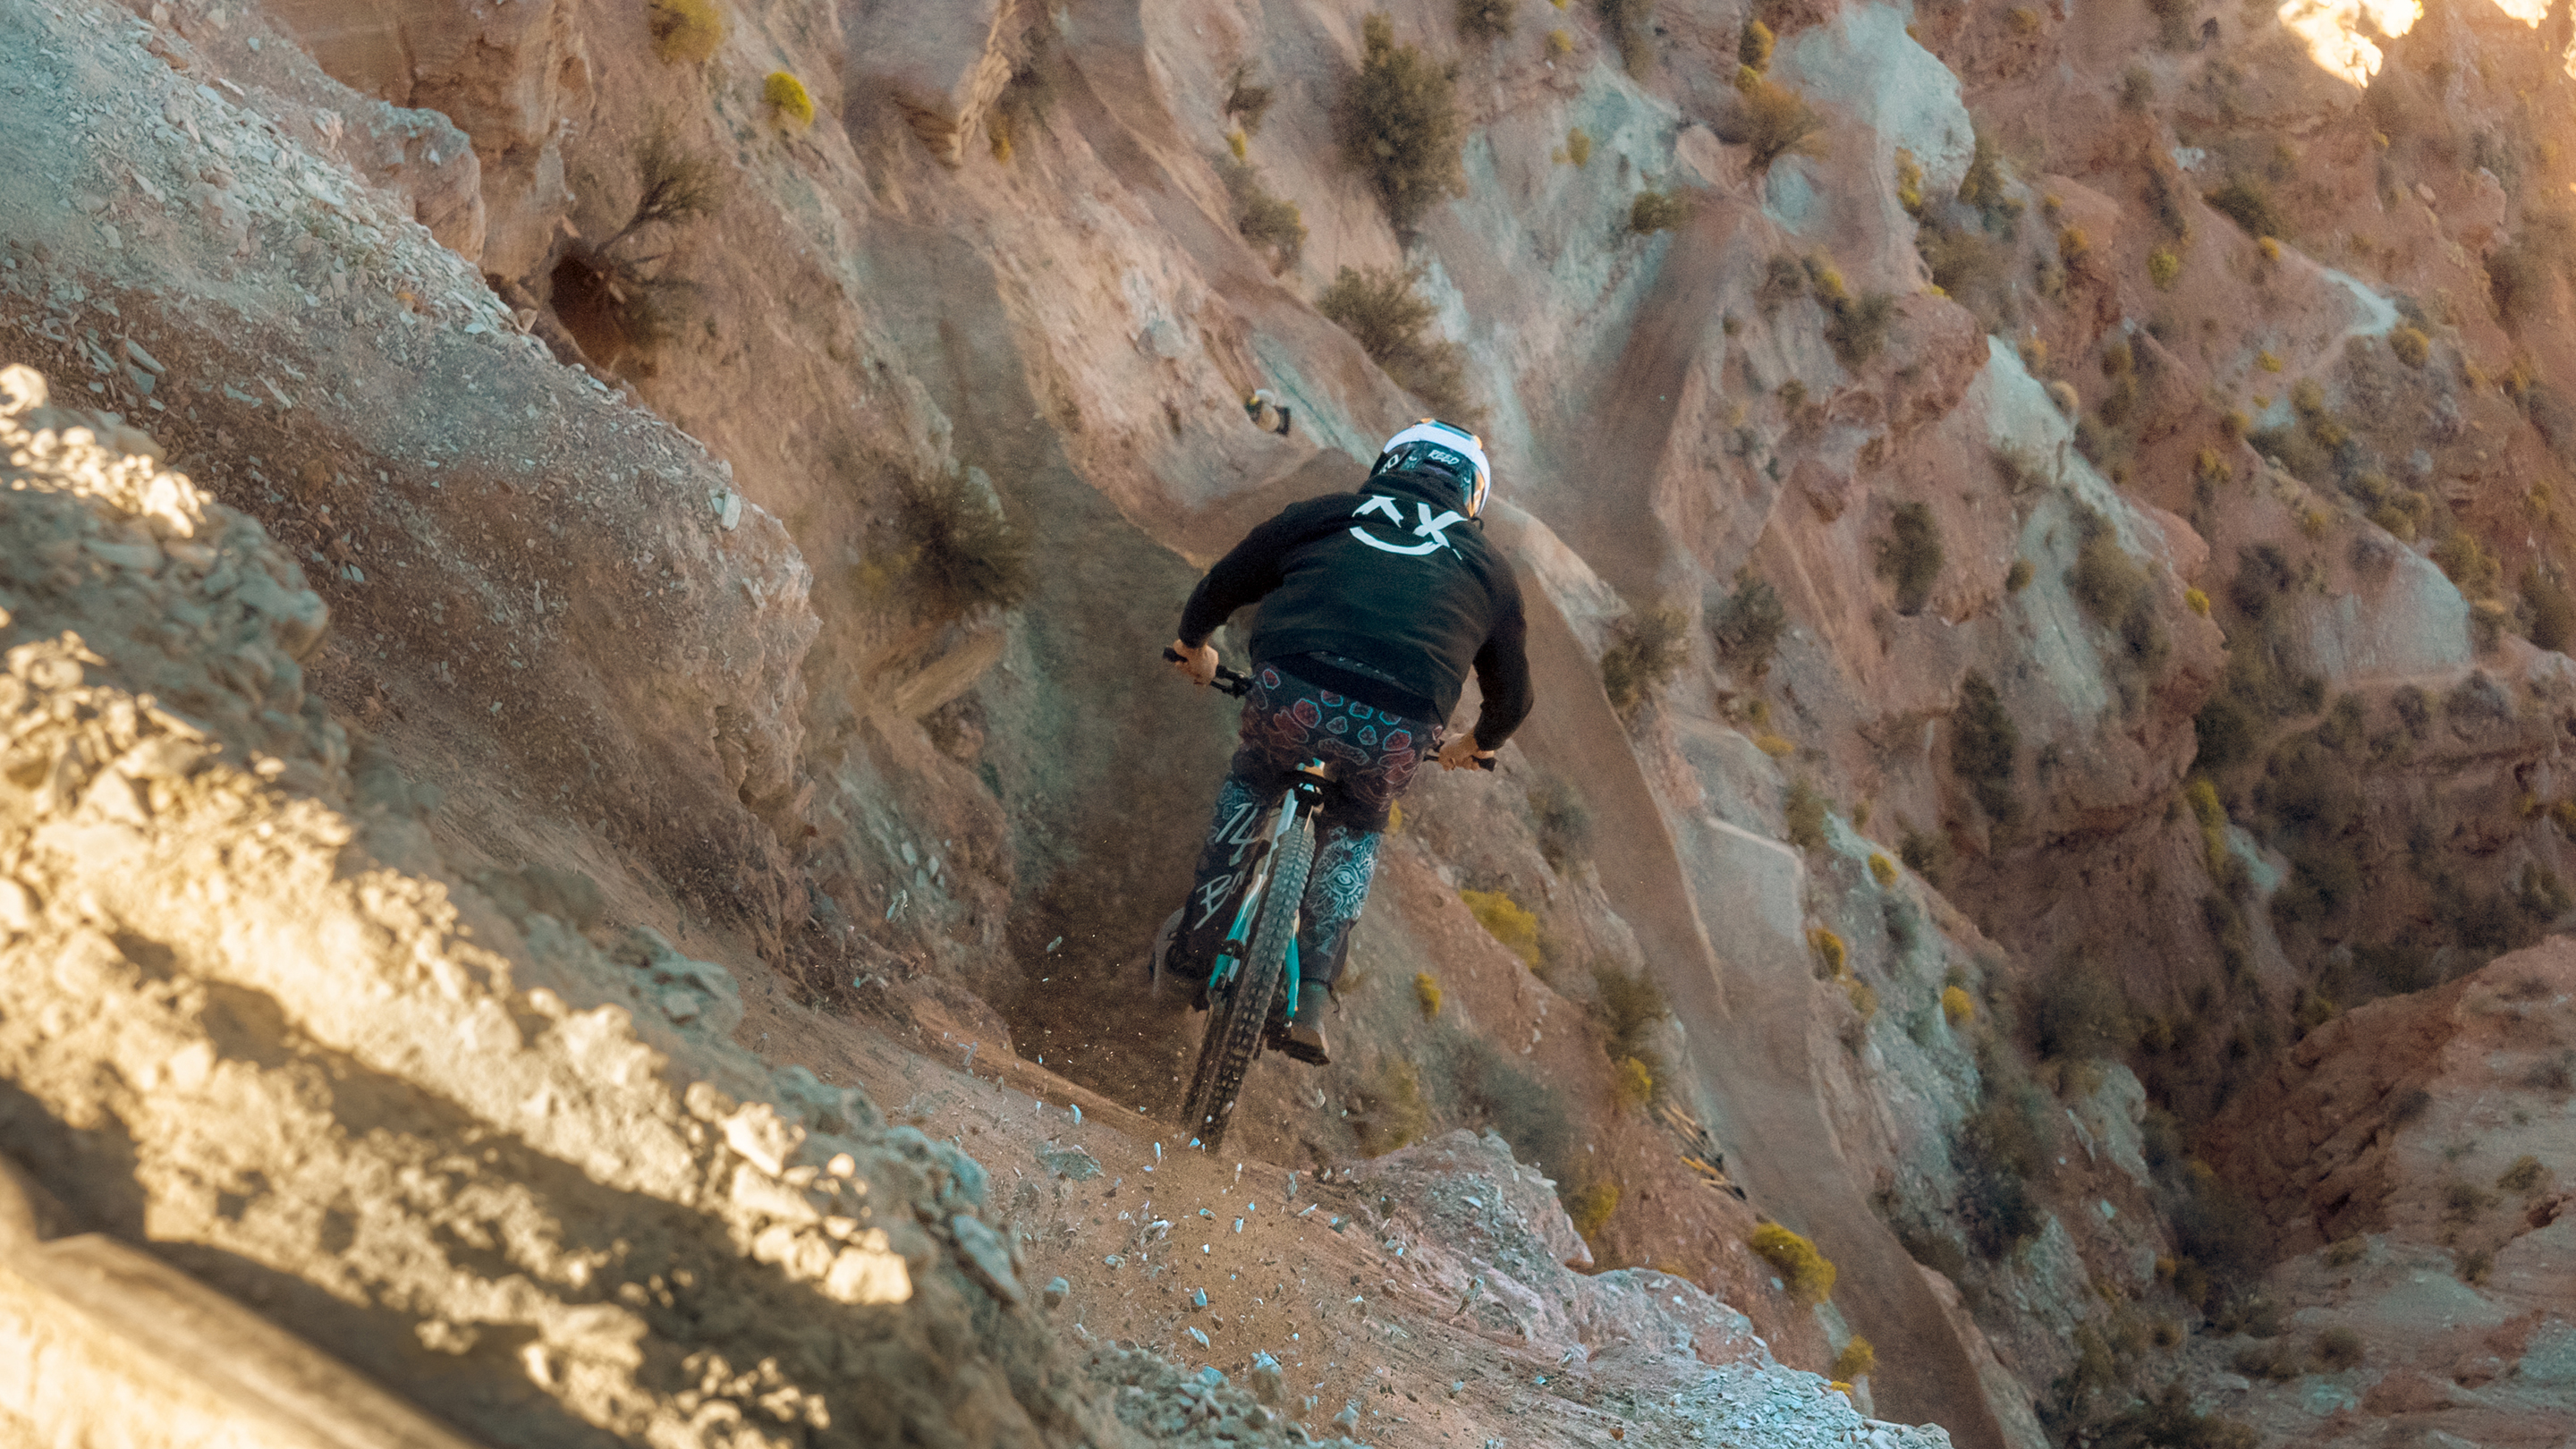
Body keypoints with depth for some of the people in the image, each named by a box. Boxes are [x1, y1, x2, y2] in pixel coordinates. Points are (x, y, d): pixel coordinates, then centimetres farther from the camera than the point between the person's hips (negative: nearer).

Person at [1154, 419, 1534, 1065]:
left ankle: (1192, 946, 33)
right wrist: (1475, 743, 58)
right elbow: (1511, 692, 38)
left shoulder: (1325, 514, 24)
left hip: (1291, 695, 0)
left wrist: (1194, 643, 53)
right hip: (1393, 736, 0)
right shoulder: (1488, 568, 27)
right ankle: (1310, 999, 18)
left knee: (1248, 784, 33)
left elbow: (1226, 581, 32)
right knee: (1355, 830, 31)